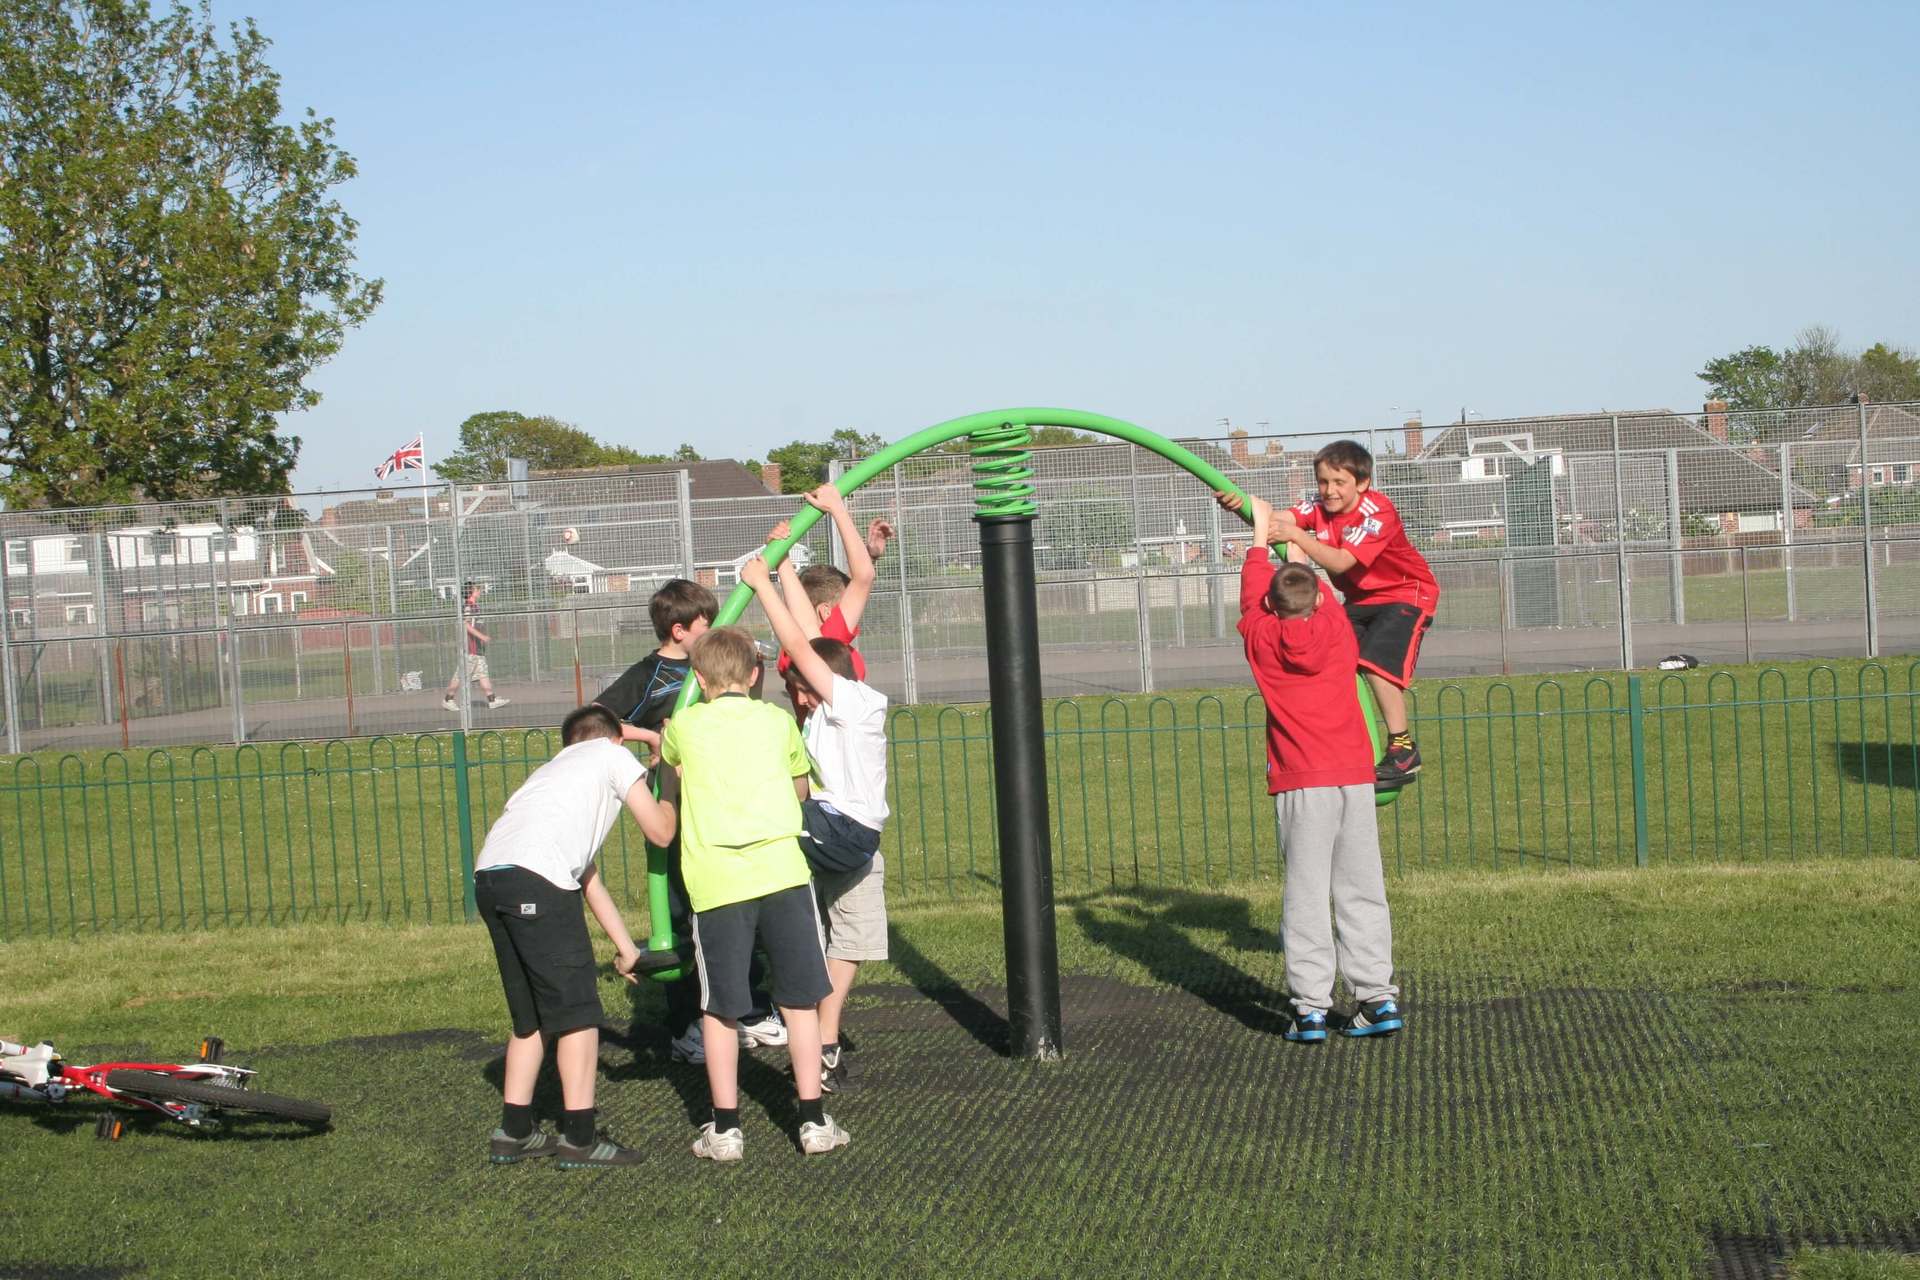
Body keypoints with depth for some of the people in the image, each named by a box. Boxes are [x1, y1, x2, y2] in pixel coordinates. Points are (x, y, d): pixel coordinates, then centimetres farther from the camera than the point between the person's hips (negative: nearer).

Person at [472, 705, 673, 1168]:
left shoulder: (554, 769, 38)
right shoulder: (613, 755, 17)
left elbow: (588, 877, 37)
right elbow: (660, 832, 13)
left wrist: (626, 947, 38)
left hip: (488, 877, 8)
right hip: (535, 878, -8)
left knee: (531, 1016, 20)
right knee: (578, 1011, 1)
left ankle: (514, 1132, 24)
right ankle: (579, 1138, 2)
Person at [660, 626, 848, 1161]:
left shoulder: (684, 725, 7)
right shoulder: (778, 721, 10)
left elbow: (667, 763, 29)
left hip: (716, 884, -1)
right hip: (782, 872, 1)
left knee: (720, 1010, 9)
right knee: (801, 1000, 9)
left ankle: (725, 1128, 11)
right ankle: (814, 1121, 11)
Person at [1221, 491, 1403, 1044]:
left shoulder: (1262, 640, 1)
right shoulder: (1340, 635, 7)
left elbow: (1252, 592, 21)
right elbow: (1324, 597, 29)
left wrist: (1261, 532, 34)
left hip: (1301, 783, -3)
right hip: (1356, 774, 3)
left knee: (1306, 894, -2)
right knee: (1361, 889, 7)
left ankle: (1310, 1008, -5)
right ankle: (1378, 997, 6)